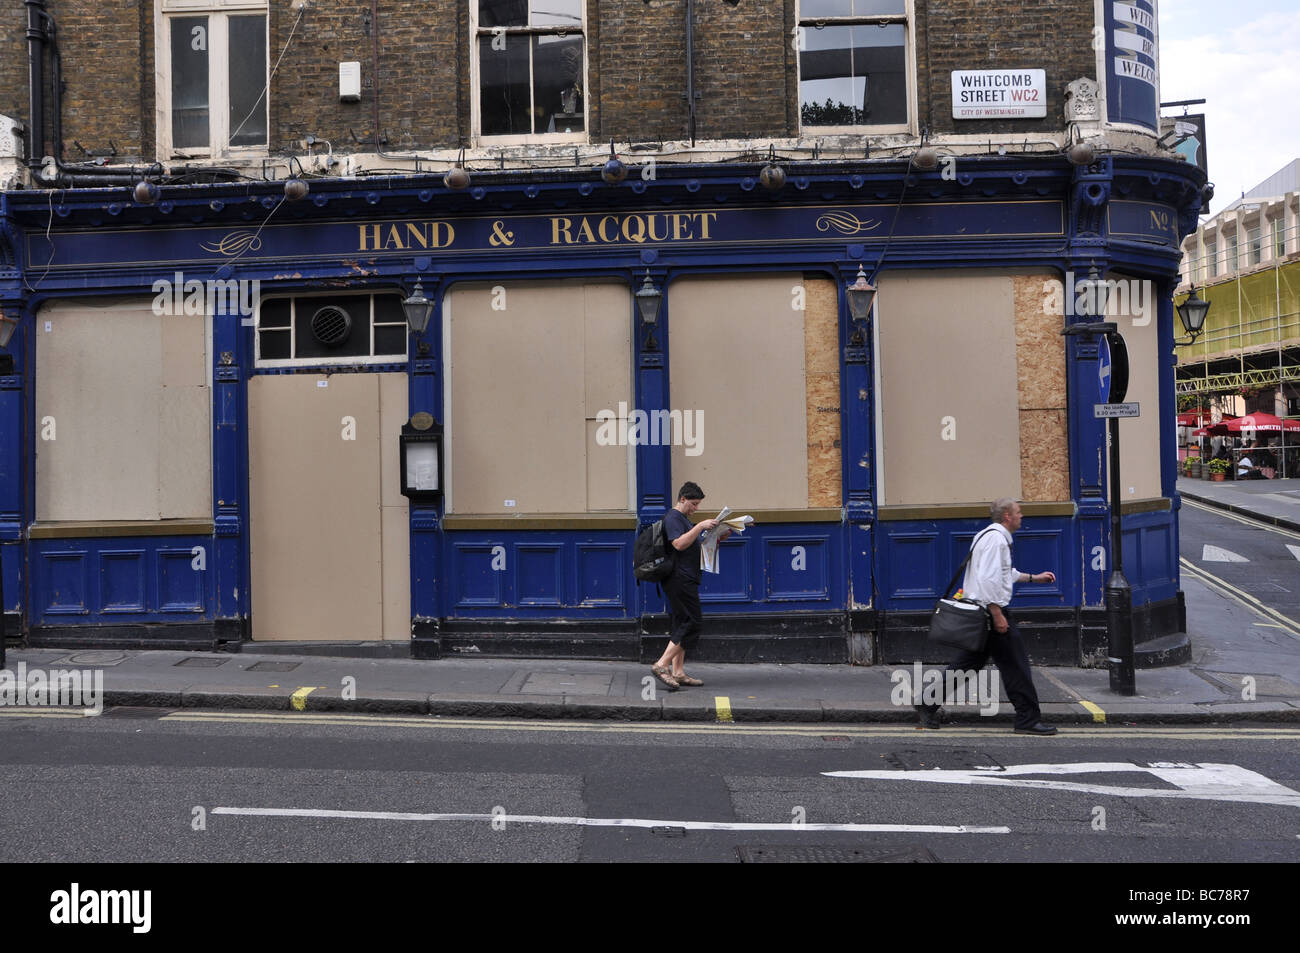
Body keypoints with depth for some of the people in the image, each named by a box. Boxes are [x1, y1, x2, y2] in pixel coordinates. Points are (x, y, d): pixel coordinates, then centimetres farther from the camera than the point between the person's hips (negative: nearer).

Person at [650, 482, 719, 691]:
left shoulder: (683, 519, 24)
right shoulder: (672, 517, -8)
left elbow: (693, 546, 30)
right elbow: (679, 544, -22)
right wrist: (700, 526, -20)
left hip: (685, 580, 11)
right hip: (679, 578, -11)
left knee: (681, 625, 9)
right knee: (692, 623, -13)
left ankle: (678, 672, 10)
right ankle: (662, 665, -14)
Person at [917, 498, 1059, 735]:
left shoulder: (992, 536, 19)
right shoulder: (996, 538, -15)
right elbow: (988, 579, -24)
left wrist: (1034, 577, 38)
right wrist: (997, 616, -23)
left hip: (978, 611, 11)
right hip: (989, 608, -11)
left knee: (970, 661, 12)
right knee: (1015, 664, -2)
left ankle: (928, 703, 13)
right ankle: (1028, 720, 6)